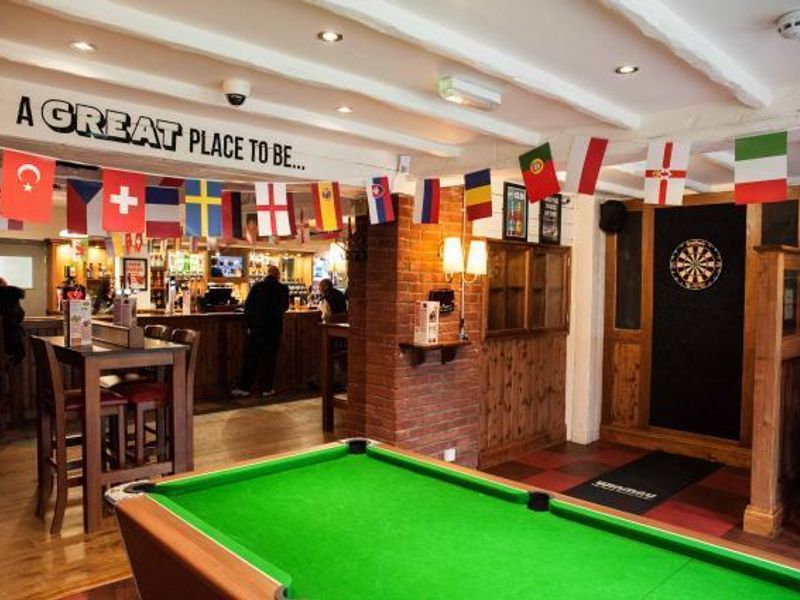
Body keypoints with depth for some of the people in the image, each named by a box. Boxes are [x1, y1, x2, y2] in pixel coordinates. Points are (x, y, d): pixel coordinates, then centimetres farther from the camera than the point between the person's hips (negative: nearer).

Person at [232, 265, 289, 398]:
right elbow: (285, 307, 3)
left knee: (250, 358, 7)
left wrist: (248, 325, 2)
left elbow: (248, 306, -2)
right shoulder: (283, 289, -5)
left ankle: (244, 388, 8)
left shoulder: (257, 287, -1)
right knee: (269, 358, 6)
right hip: (274, 328, -1)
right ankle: (267, 388, 9)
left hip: (256, 327, 1)